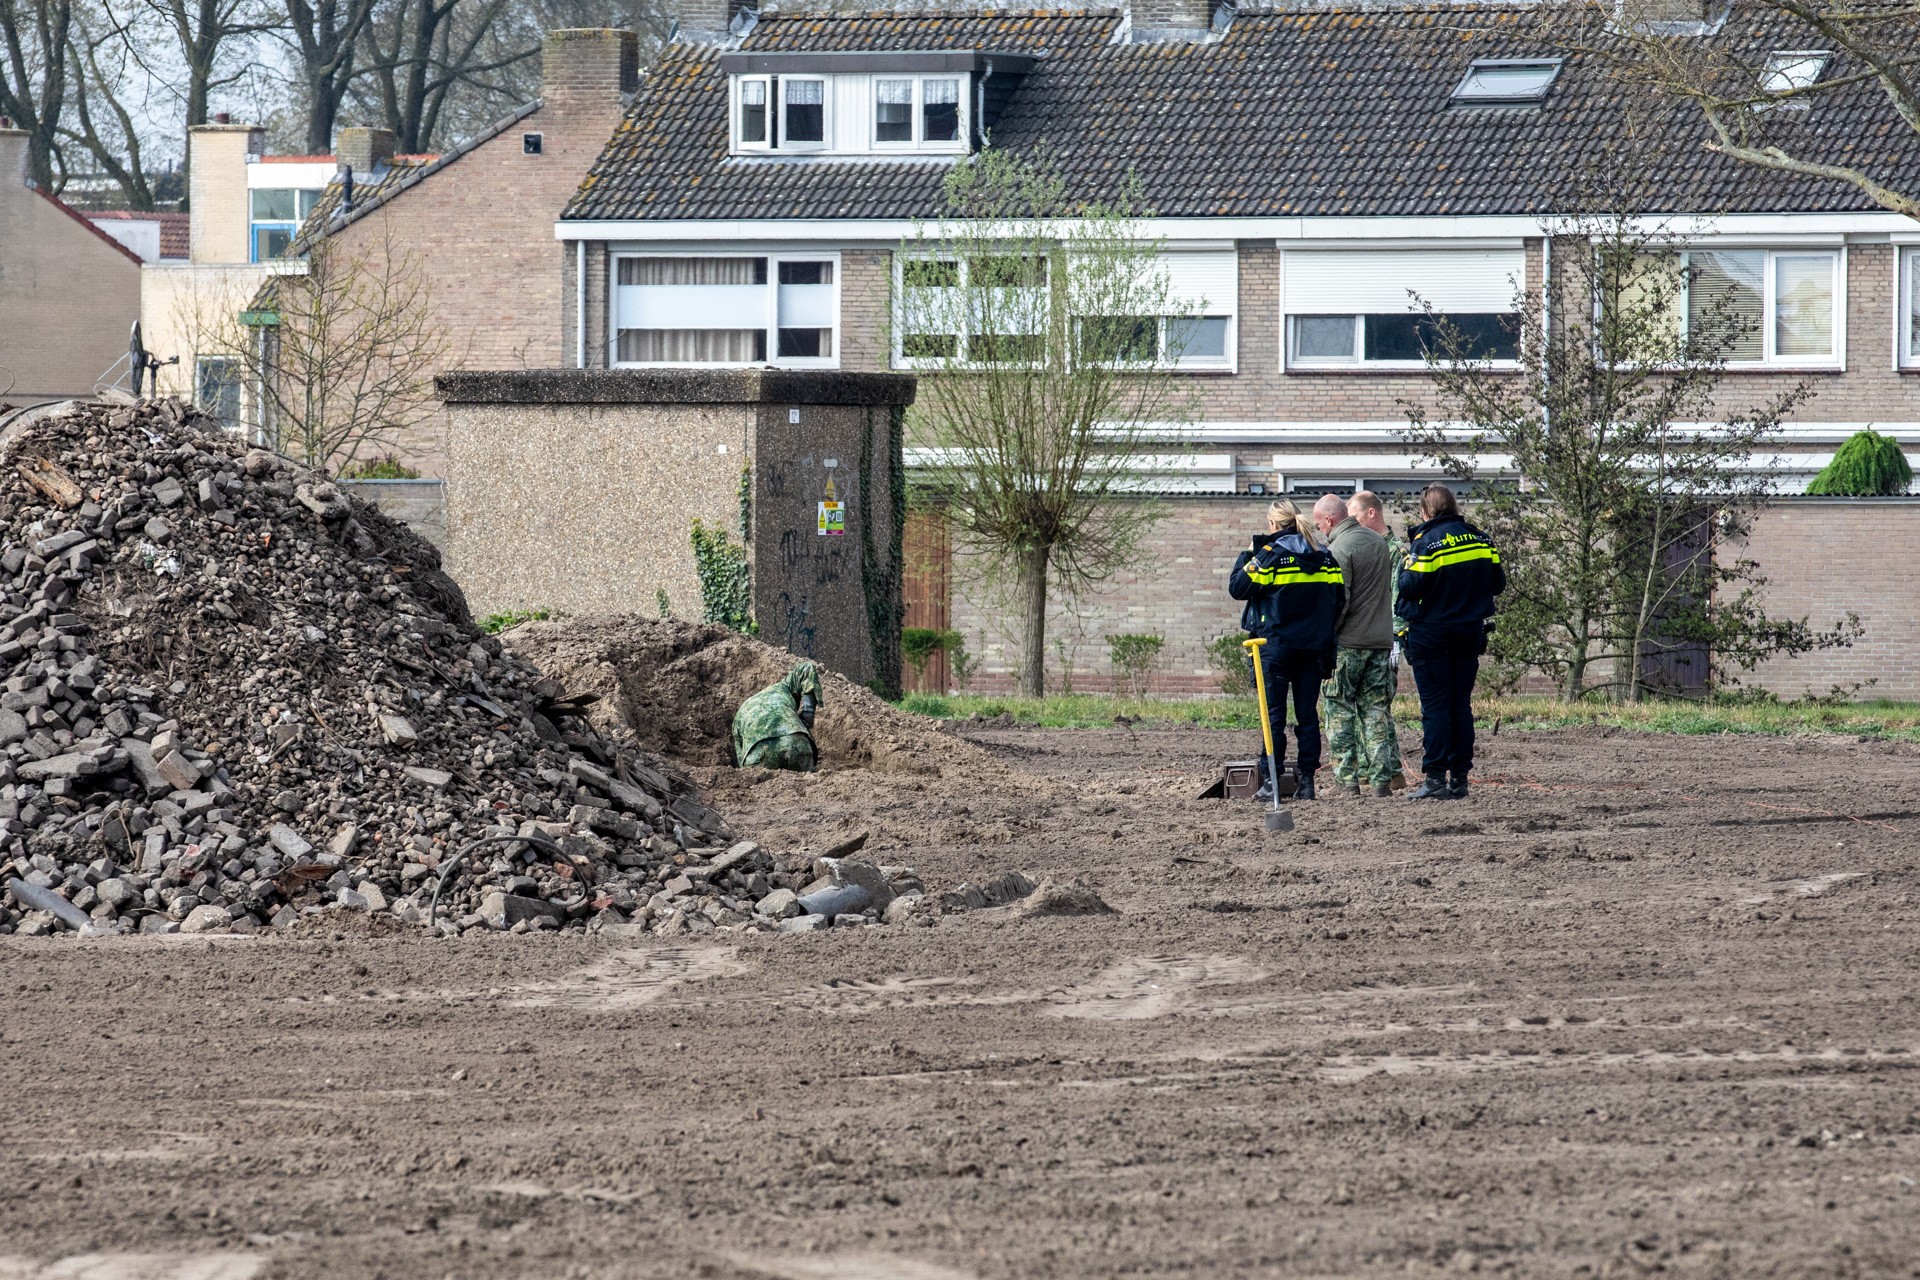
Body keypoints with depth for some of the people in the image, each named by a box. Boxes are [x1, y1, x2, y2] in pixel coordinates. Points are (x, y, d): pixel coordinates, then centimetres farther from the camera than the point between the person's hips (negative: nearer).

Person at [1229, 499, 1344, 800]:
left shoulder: (1270, 555, -9)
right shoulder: (1324, 559, 6)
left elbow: (1237, 588, -6)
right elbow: (1338, 600, 10)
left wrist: (1246, 556, 7)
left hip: (1276, 646, -4)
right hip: (1313, 648, 4)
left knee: (1274, 715, 0)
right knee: (1308, 714, 8)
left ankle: (1272, 781, -2)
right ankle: (1307, 780, 5)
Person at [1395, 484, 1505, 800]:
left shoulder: (1427, 542, -13)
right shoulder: (1480, 539, 3)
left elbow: (1410, 587, -17)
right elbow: (1498, 583, 6)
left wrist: (1406, 566, 2)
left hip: (1431, 633, -5)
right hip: (1470, 631, 5)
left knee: (1435, 706, -2)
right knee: (1461, 705, 9)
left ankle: (1436, 779, -6)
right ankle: (1459, 778, 8)